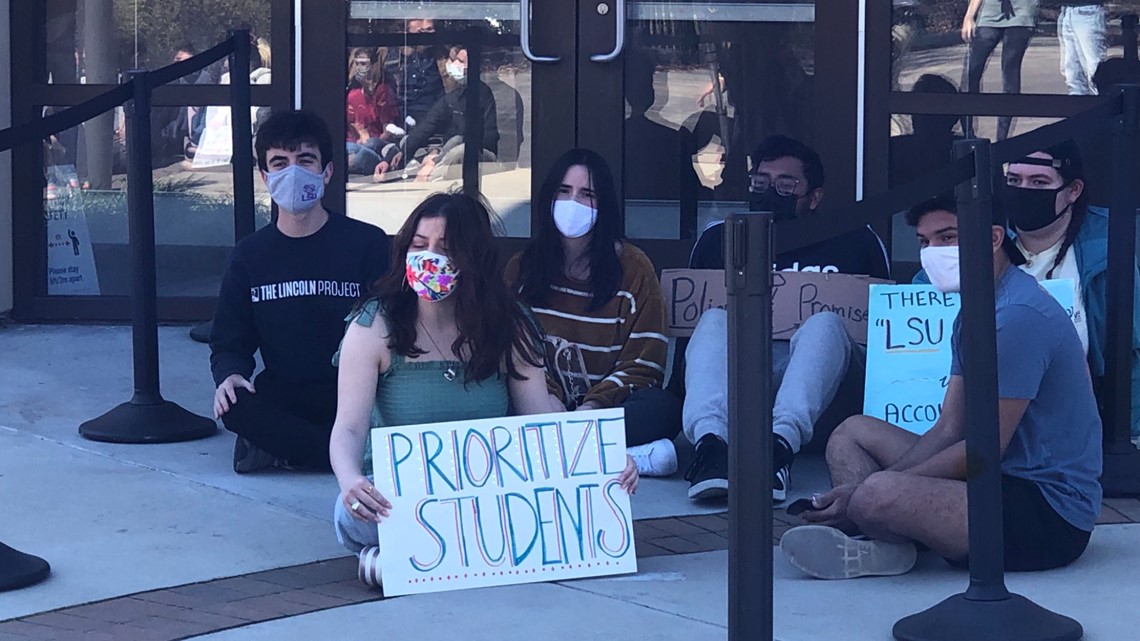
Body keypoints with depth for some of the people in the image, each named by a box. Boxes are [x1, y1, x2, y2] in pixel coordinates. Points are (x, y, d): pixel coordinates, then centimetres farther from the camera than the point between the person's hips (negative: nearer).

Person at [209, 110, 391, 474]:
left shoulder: (367, 243, 1)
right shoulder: (251, 255, 9)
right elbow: (229, 342, 12)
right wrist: (229, 375, -13)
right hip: (284, 395, 2)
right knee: (234, 406, -32)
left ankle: (279, 447, -16)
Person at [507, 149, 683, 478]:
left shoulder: (633, 267, 4)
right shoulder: (522, 268, 11)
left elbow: (644, 363, -1)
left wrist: (594, 406, -18)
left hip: (612, 405, -1)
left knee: (664, 407, -34)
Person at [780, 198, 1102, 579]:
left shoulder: (1019, 315, -18)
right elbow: (949, 431, 10)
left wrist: (865, 493, -16)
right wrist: (863, 488, -5)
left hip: (1053, 516, -11)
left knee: (879, 497, -34)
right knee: (854, 432, 15)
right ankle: (882, 546, -11)